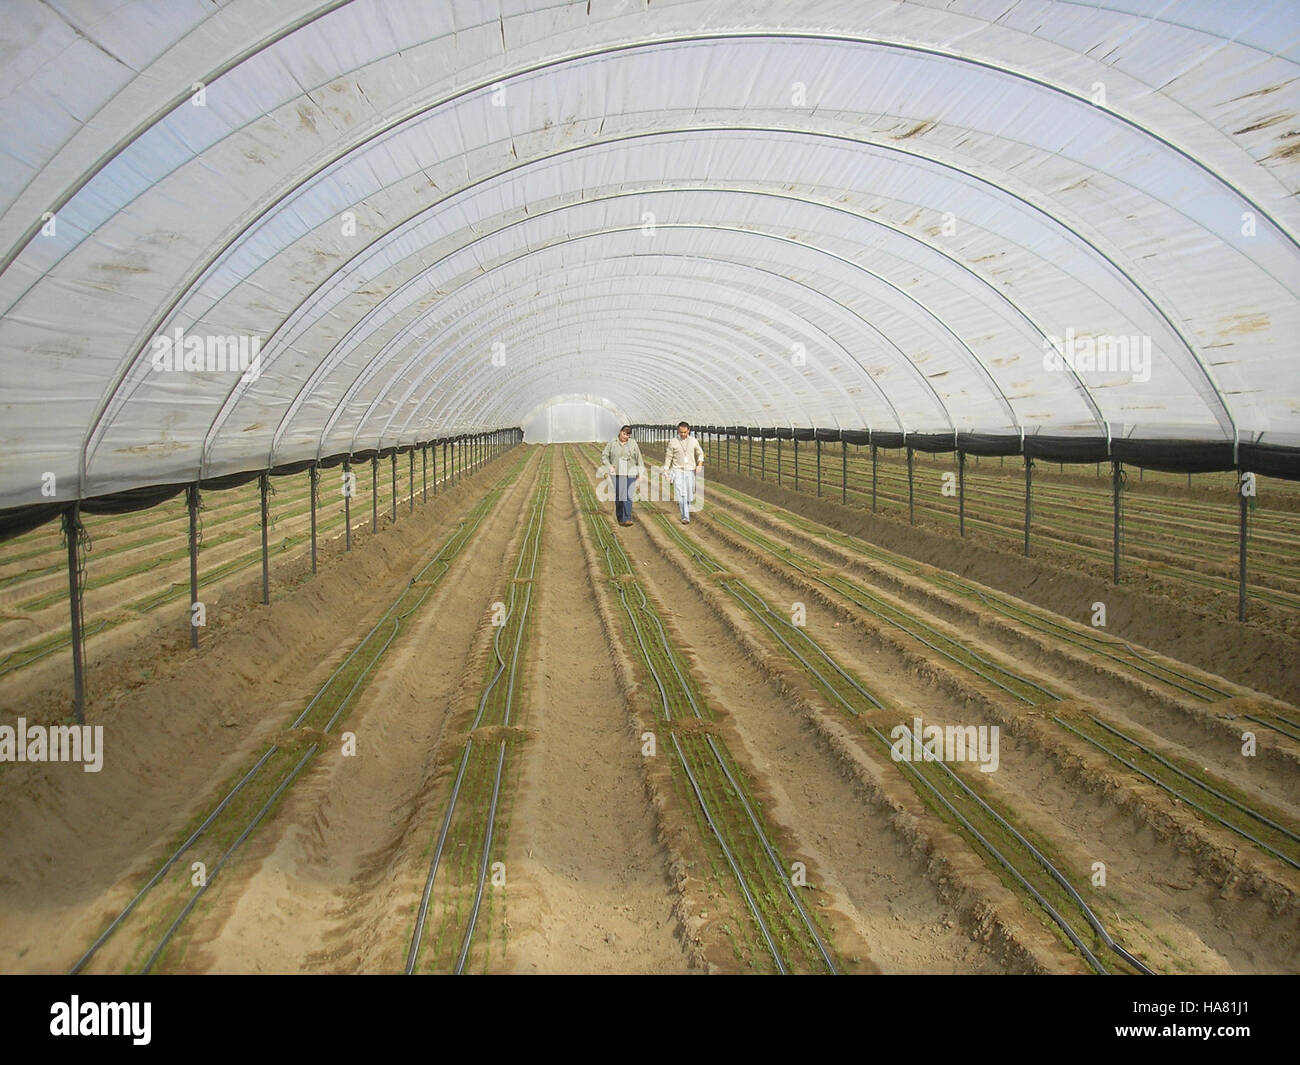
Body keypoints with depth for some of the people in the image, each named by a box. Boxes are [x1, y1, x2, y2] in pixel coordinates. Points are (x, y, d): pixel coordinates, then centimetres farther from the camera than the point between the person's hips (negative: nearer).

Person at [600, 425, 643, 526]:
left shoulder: (633, 443, 4)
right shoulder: (612, 443, 5)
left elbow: (638, 457, 9)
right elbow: (604, 456, 6)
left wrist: (640, 471, 7)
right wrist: (609, 466, -9)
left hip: (630, 474, -1)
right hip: (616, 474, 1)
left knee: (628, 496, -11)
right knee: (618, 497, 4)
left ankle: (627, 519, -13)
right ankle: (620, 518, 18)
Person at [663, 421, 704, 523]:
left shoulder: (694, 441, 2)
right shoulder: (673, 442, -3)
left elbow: (700, 453, 13)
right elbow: (668, 457, 3)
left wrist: (700, 464, -5)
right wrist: (666, 472, 1)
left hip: (690, 472, 2)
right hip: (677, 471, -2)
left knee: (690, 496, 6)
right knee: (681, 494, -14)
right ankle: (685, 517, -12)